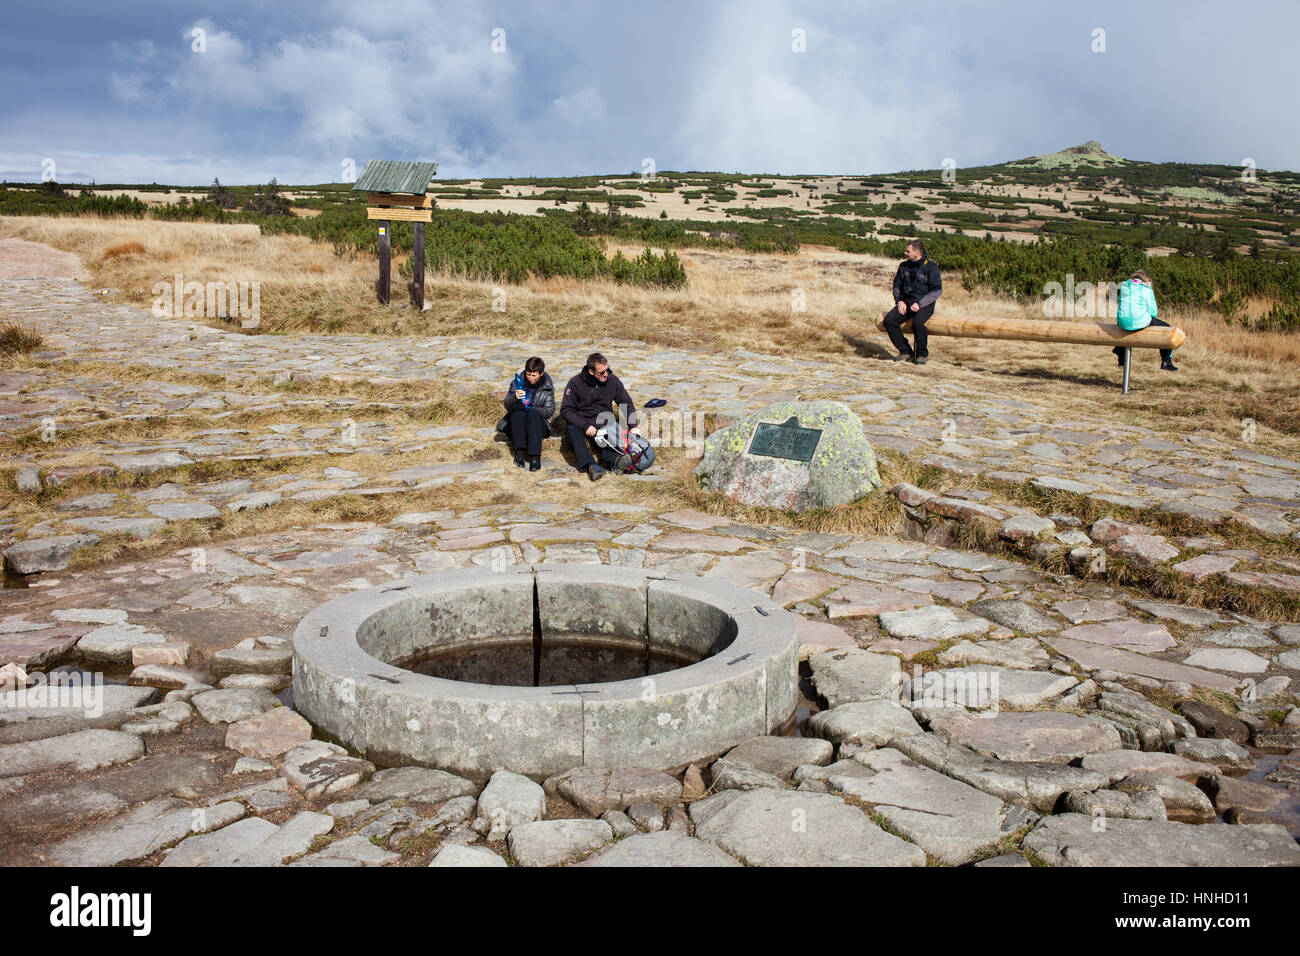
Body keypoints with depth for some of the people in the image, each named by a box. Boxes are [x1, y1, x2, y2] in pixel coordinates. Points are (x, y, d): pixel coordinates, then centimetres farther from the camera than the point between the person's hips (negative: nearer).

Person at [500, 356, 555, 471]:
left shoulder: (547, 386, 2)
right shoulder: (518, 382, 0)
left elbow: (550, 411, -2)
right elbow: (506, 405, -4)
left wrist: (532, 409, -21)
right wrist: (514, 398, -28)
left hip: (537, 424, -1)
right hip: (516, 424, 1)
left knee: (533, 412, -33)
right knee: (518, 410, -31)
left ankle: (535, 457, -46)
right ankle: (519, 451, -41)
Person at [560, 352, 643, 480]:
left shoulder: (612, 380, 1)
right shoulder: (575, 383, -6)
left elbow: (627, 403, 8)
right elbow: (566, 410, -8)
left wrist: (633, 426, -7)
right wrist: (585, 426, -22)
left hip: (604, 421, 2)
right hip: (580, 423, -2)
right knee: (572, 430, -35)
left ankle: (615, 459, -59)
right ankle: (590, 465, -54)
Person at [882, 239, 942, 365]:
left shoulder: (930, 267, -7)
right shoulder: (904, 266, 9)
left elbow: (937, 290, -9)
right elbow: (897, 285, 19)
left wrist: (920, 303, -18)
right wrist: (899, 301, -1)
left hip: (924, 304, -5)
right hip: (906, 302, 5)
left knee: (917, 323, -35)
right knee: (889, 320, -20)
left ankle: (922, 354, -10)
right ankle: (905, 351, -6)